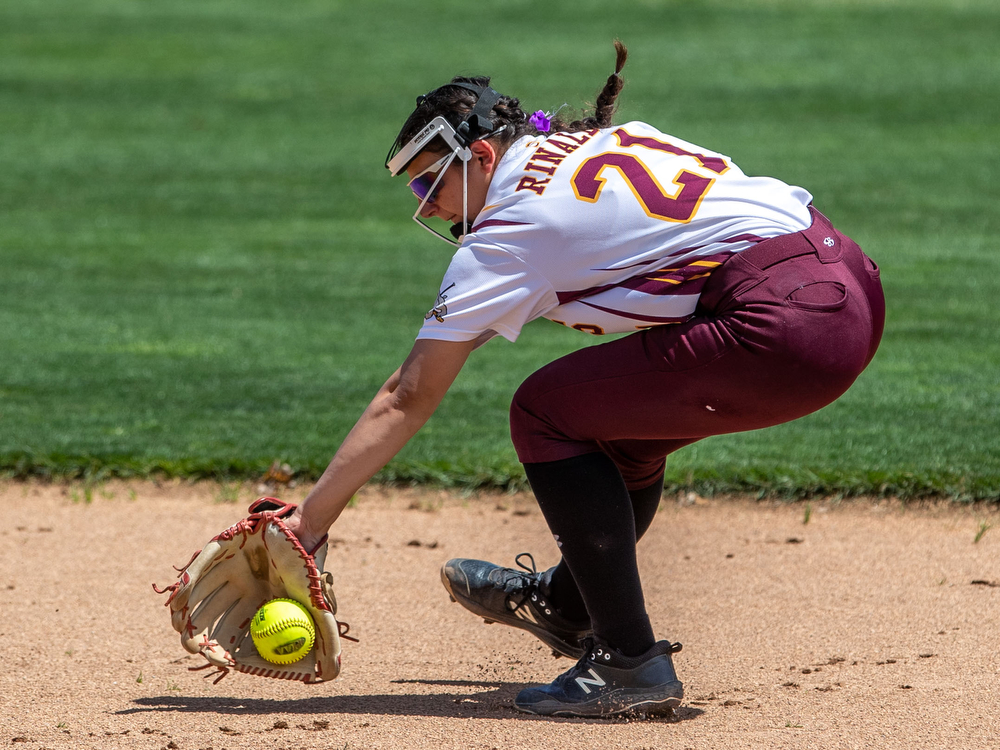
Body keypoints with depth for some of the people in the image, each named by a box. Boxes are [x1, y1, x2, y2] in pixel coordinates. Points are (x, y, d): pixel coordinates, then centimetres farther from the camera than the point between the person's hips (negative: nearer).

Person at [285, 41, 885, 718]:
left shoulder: (514, 223, 0)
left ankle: (631, 661, -2)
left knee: (546, 413, 1)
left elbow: (410, 397, 0)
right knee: (621, 413, 27)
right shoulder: (605, 136, 20)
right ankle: (568, 607, 50)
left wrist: (308, 522, 3)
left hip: (789, 325, -9)